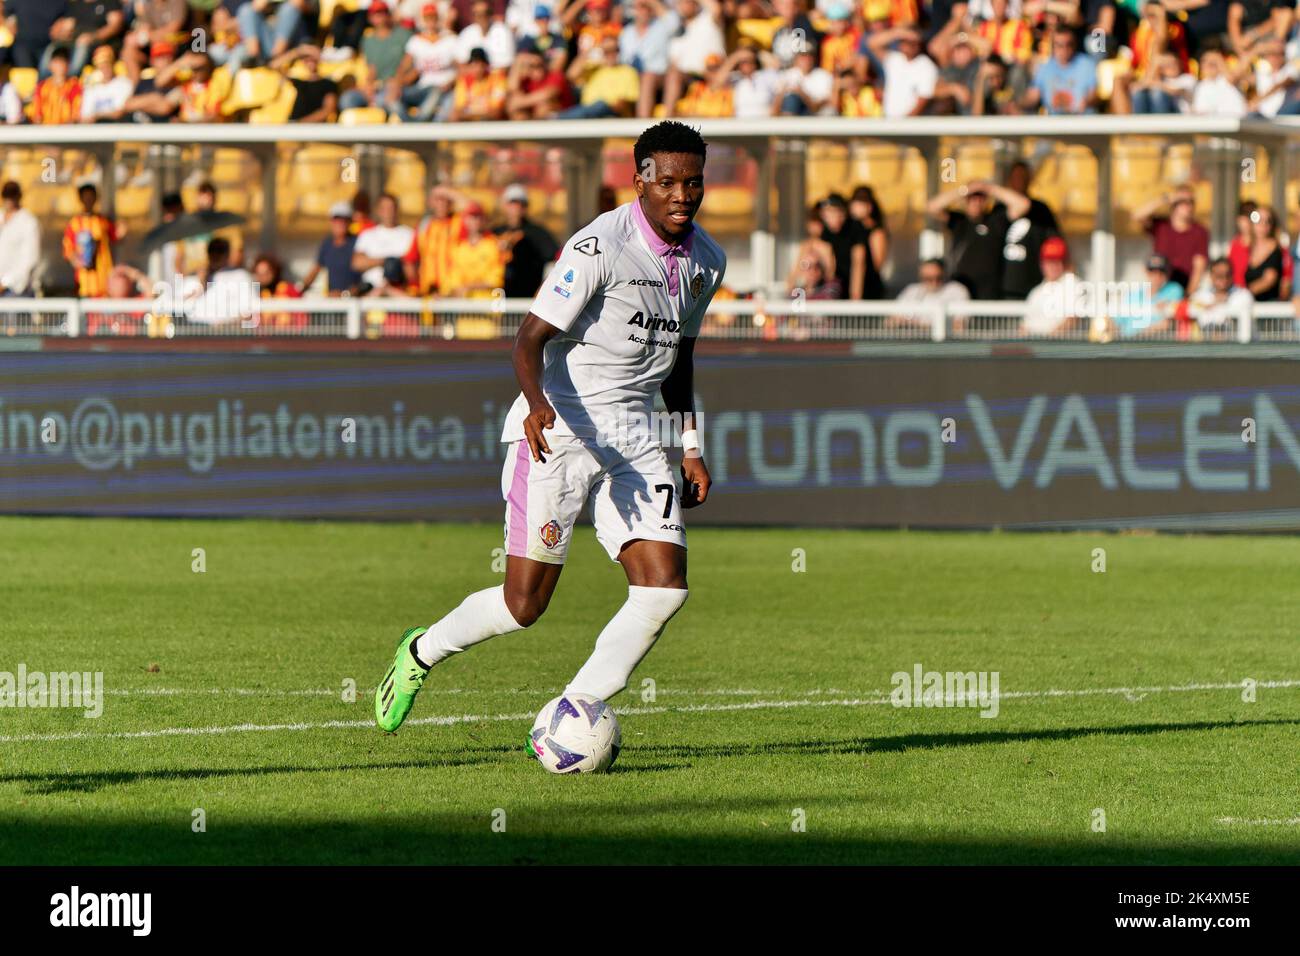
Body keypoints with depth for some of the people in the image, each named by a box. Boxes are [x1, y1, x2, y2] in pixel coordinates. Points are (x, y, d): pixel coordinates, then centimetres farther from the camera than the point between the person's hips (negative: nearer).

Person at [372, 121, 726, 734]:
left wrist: (690, 448, 22)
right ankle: (420, 654, 23)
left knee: (665, 588, -10)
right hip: (557, 430, -6)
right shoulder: (599, 247, -16)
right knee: (524, 603, -6)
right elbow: (532, 338, -19)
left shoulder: (706, 262, 9)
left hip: (632, 441, 7)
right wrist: (537, 402, -38)